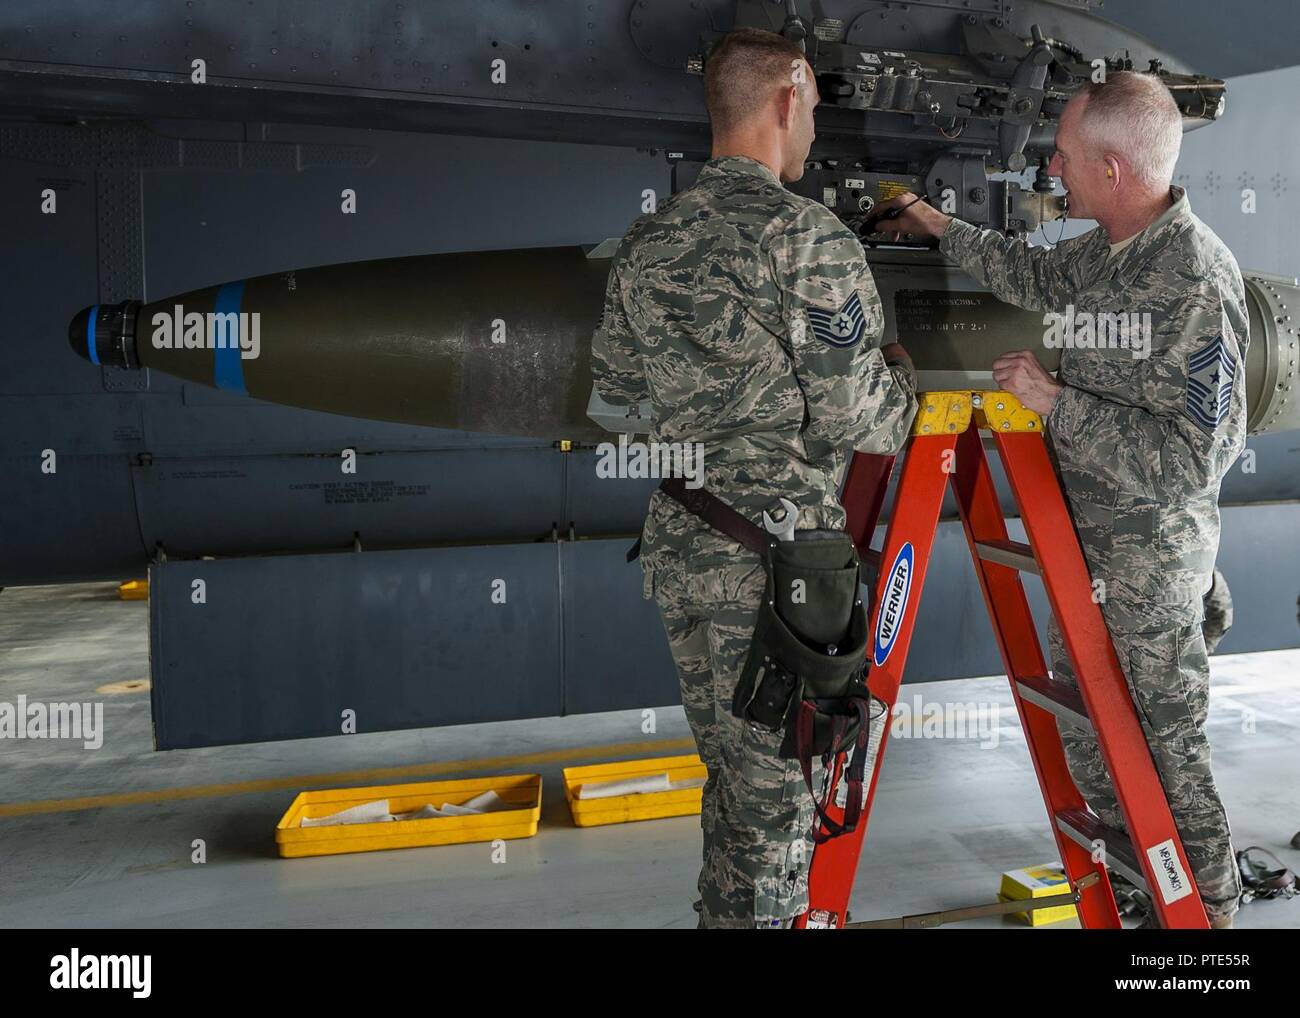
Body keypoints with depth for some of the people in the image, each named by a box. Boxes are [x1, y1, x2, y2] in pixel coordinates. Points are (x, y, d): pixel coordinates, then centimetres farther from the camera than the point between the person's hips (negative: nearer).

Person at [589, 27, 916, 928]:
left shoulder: (647, 243, 8)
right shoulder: (810, 237, -13)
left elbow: (615, 382, 18)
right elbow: (849, 418, -14)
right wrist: (901, 379, 7)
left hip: (677, 548, 7)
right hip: (775, 557, -7)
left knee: (731, 773, 23)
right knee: (776, 793, 8)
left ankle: (721, 916, 39)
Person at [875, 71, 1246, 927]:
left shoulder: (1197, 283, -23)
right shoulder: (1106, 251, 3)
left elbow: (1185, 461, -26)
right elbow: (1035, 277, 26)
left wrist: (1055, 401, -24)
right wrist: (940, 226, 29)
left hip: (1154, 551, -9)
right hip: (1090, 535, 9)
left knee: (1164, 733, 3)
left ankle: (1207, 903, 24)